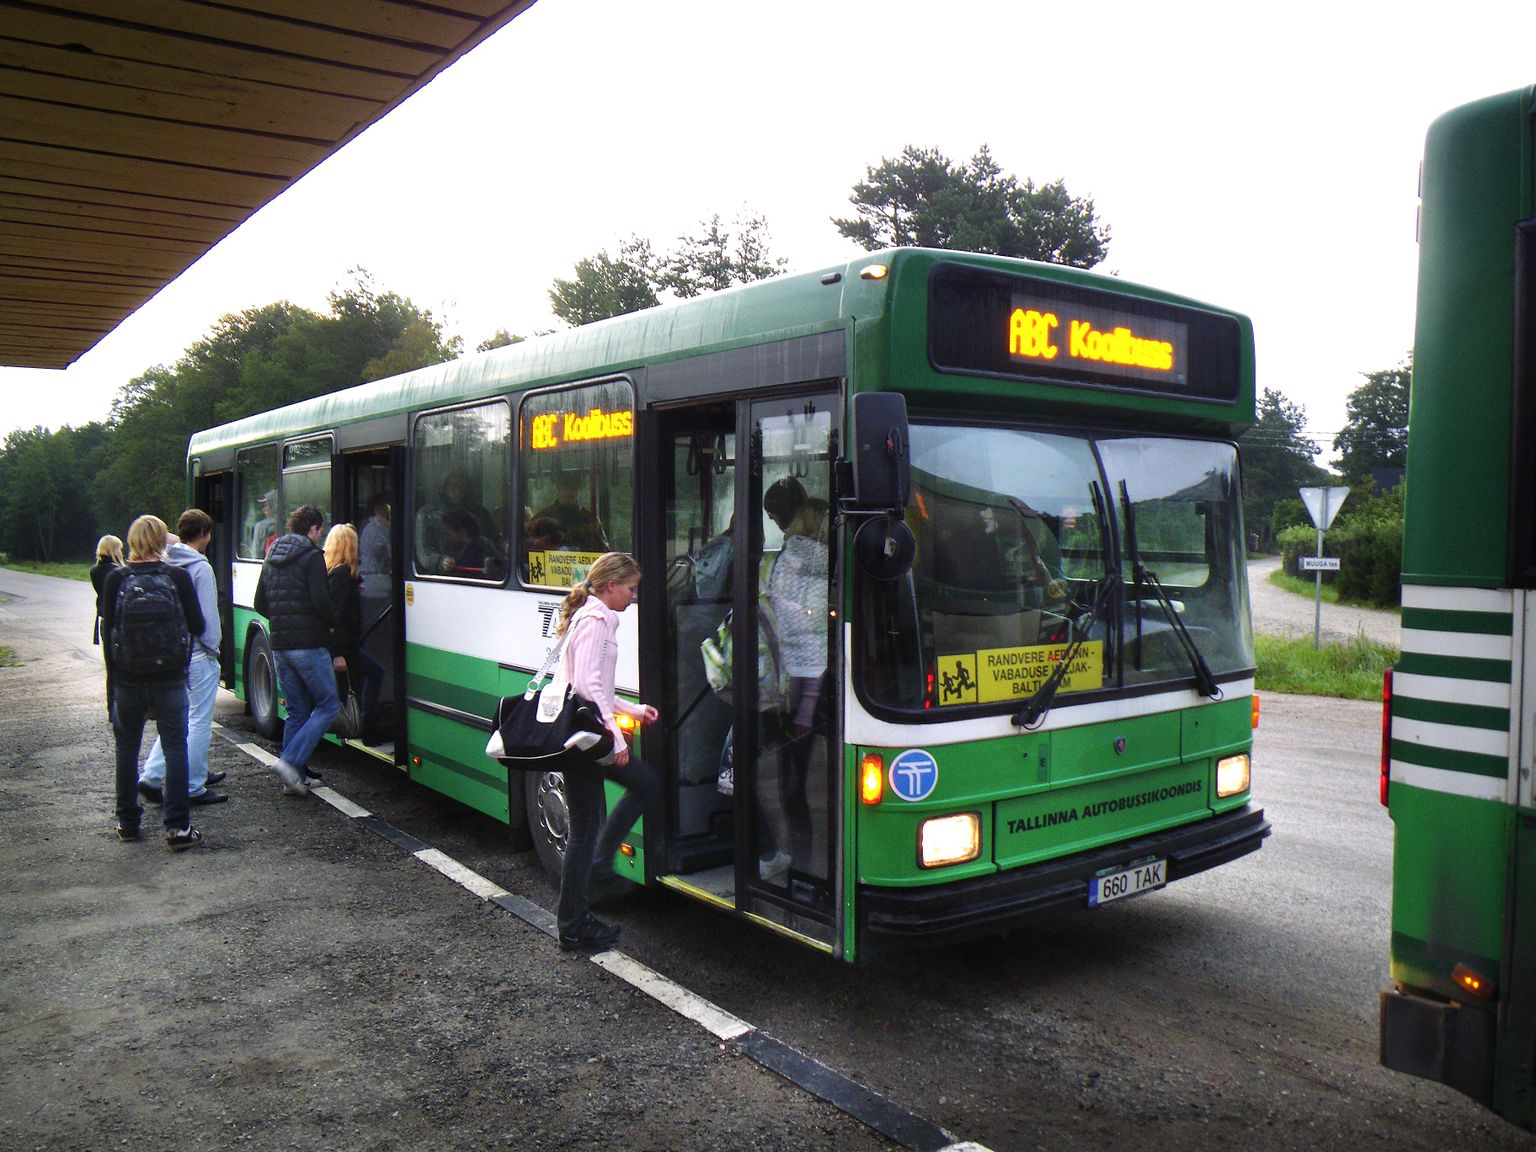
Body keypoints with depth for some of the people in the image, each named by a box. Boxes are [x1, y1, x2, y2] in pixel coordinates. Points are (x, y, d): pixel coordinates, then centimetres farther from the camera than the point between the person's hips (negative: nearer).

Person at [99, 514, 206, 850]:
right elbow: (198, 626, -4)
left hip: (127, 679, 1)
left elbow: (107, 630, -2)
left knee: (127, 747, 16)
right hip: (170, 678, -1)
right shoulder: (178, 577, -8)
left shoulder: (115, 579, -5)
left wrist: (113, 673, 9)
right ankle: (177, 825, -1)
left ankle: (128, 822, 24)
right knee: (175, 746, 3)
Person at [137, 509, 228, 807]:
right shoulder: (200, 567, -14)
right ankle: (193, 788, 7)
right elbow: (208, 614, -14)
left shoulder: (166, 563, 6)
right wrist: (213, 646, -3)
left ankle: (151, 776, 16)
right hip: (198, 655, -7)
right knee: (199, 721, 1)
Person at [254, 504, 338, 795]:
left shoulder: (271, 559, 15)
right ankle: (292, 761, -11)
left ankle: (293, 778, 14)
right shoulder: (312, 557, -10)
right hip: (309, 645, -8)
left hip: (279, 646, 8)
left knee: (297, 711, 14)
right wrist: (332, 624, -2)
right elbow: (320, 600, -19)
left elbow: (260, 604, 17)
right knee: (328, 705, 1)